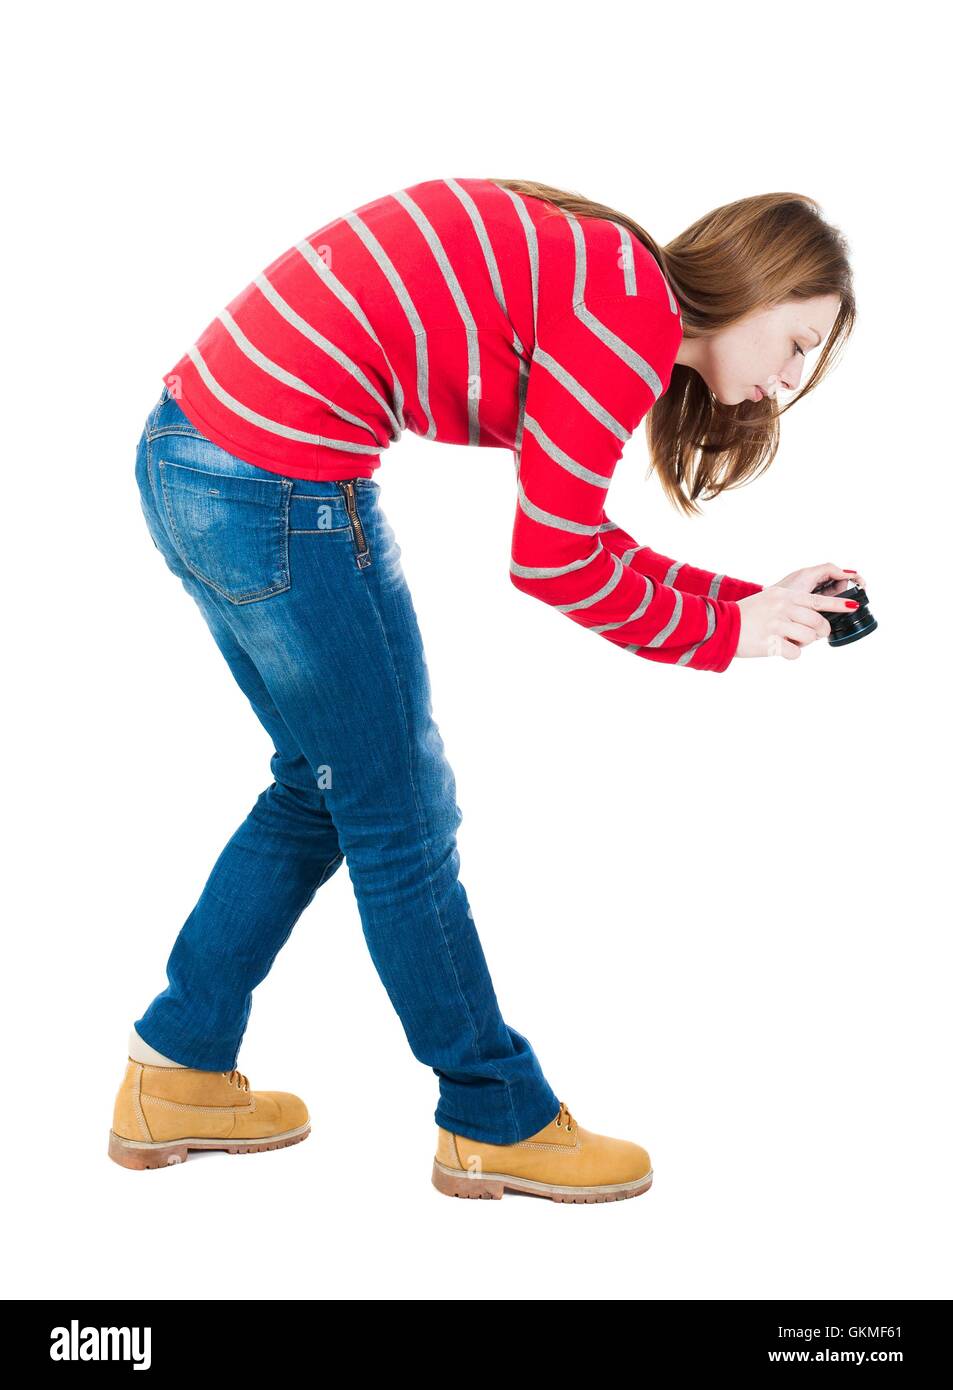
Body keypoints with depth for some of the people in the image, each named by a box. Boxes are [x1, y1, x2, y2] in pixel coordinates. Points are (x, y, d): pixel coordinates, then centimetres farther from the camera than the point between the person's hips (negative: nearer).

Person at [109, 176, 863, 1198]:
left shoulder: (590, 278, 17)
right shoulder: (634, 312, -12)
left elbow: (580, 537, 19)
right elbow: (552, 563, -11)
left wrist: (751, 599, 15)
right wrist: (726, 634, 2)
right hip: (281, 484, -10)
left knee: (326, 785, 22)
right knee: (400, 818, 5)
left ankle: (177, 1077, 32)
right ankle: (499, 1123, 23)